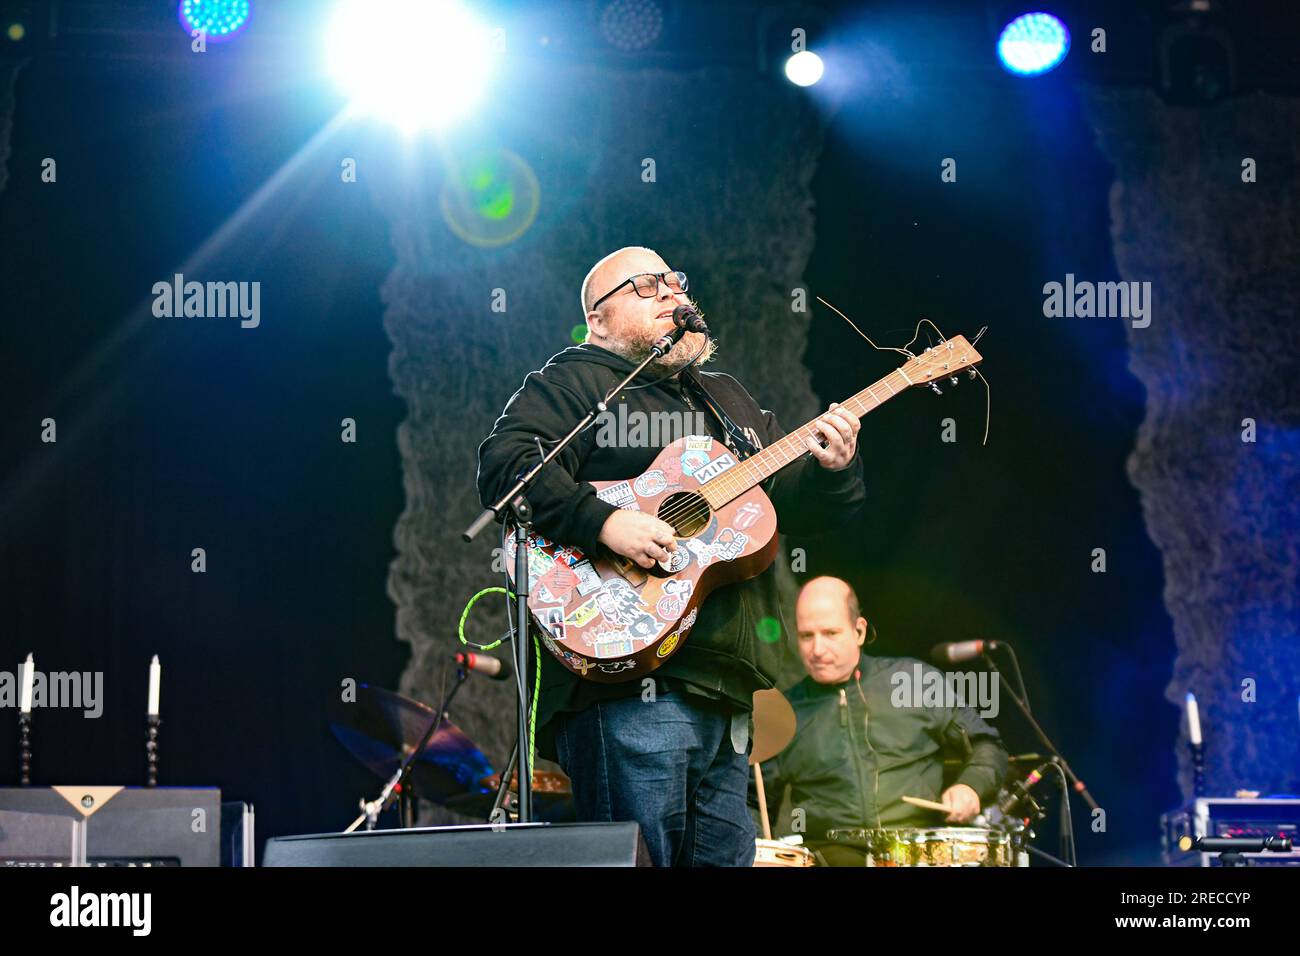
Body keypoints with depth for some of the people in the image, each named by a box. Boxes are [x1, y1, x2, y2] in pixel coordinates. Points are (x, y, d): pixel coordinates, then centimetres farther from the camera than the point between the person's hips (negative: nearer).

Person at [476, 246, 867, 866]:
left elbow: (795, 508, 25)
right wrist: (604, 523, -24)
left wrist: (832, 469, 2)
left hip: (724, 692, 8)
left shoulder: (727, 401, 28)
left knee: (725, 856, 8)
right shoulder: (576, 380, 2)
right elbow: (505, 464, -14)